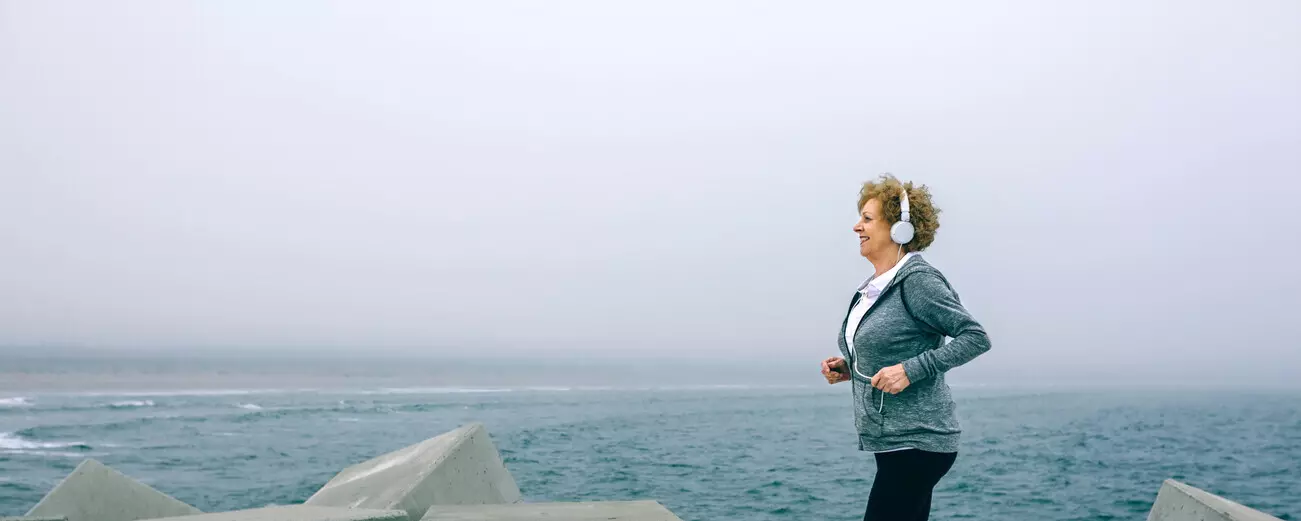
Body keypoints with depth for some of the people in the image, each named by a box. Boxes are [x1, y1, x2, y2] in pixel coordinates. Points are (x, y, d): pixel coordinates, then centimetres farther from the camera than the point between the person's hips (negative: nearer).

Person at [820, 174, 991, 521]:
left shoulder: (918, 280, -15)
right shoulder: (874, 287, 12)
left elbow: (976, 338, -16)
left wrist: (910, 370, -23)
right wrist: (846, 367, 6)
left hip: (916, 443, -9)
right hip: (889, 441, 9)